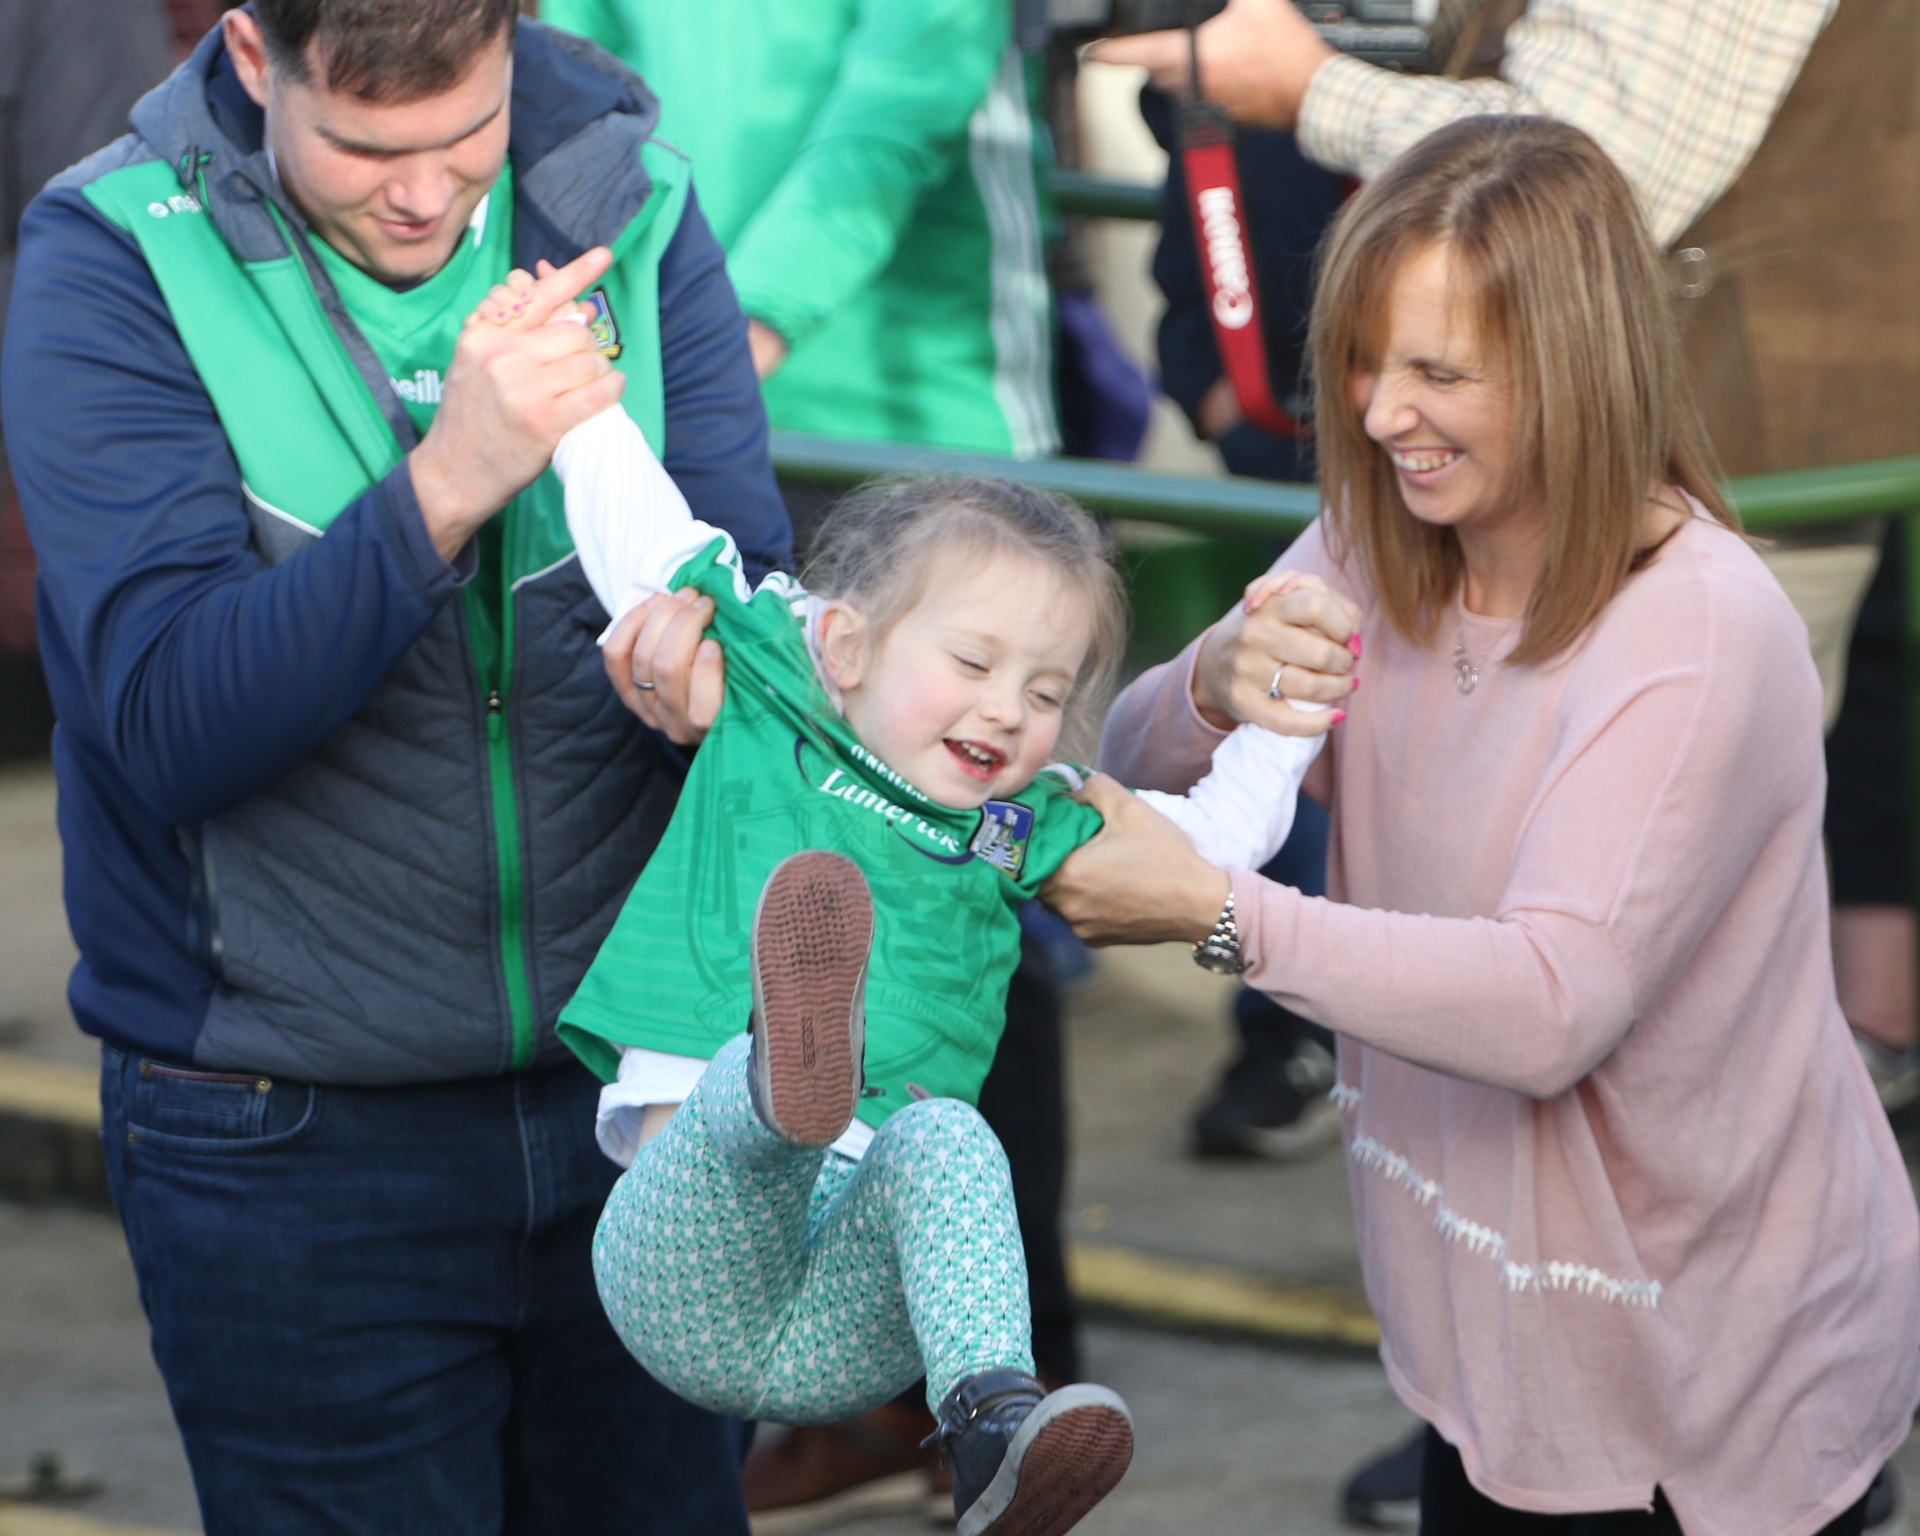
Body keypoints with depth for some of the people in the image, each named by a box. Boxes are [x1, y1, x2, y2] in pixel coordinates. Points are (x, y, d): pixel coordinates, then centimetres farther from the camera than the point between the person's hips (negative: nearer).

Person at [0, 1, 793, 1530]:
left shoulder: (626, 202, -2)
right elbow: (167, 729, -21)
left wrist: (700, 651, -28)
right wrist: (447, 482, -33)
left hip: (628, 1090, 3)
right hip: (292, 1148, -3)